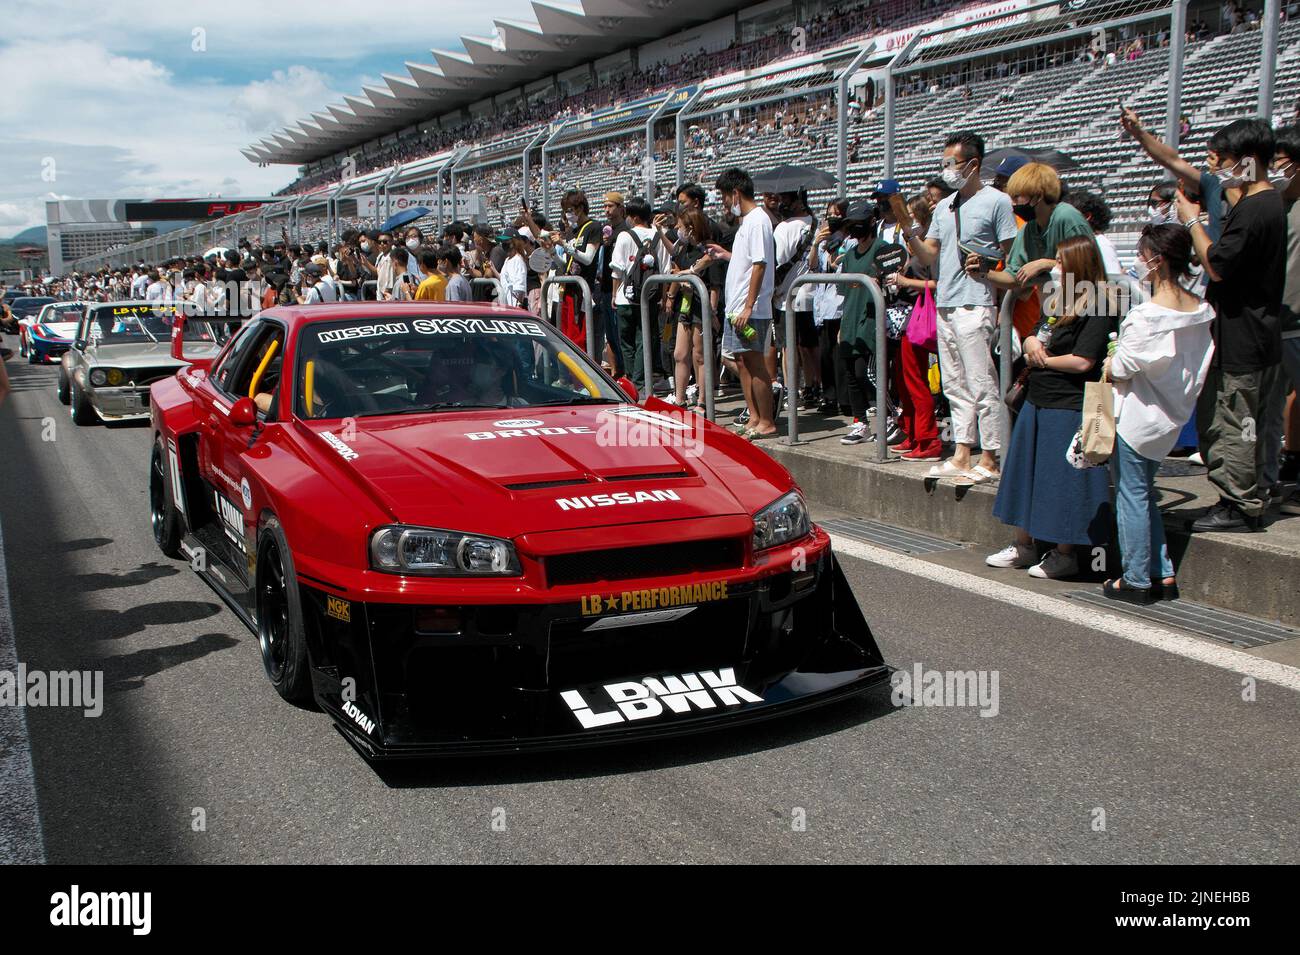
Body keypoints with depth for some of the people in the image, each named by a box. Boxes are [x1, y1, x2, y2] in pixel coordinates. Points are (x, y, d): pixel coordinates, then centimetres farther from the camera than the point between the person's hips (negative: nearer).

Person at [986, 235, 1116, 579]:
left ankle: (1065, 554, 11)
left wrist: (1043, 359, -7)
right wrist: (1031, 343, -1)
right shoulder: (1058, 299, 14)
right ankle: (1023, 546, 26)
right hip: (1038, 401, 9)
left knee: (1062, 480, -2)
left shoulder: (1096, 309, -14)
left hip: (1068, 407, -9)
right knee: (1027, 472, 14)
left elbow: (1083, 361, -22)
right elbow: (1035, 336, 23)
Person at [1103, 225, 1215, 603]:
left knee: (1131, 495, 3)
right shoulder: (1201, 310, 0)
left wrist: (1108, 366, 3)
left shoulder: (1147, 314, -21)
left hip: (1136, 413, -8)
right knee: (1145, 493, 19)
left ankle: (1135, 580, 10)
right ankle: (1163, 575, 20)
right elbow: (1197, 365, 7)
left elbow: (1120, 368, -18)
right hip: (1170, 415, 8)